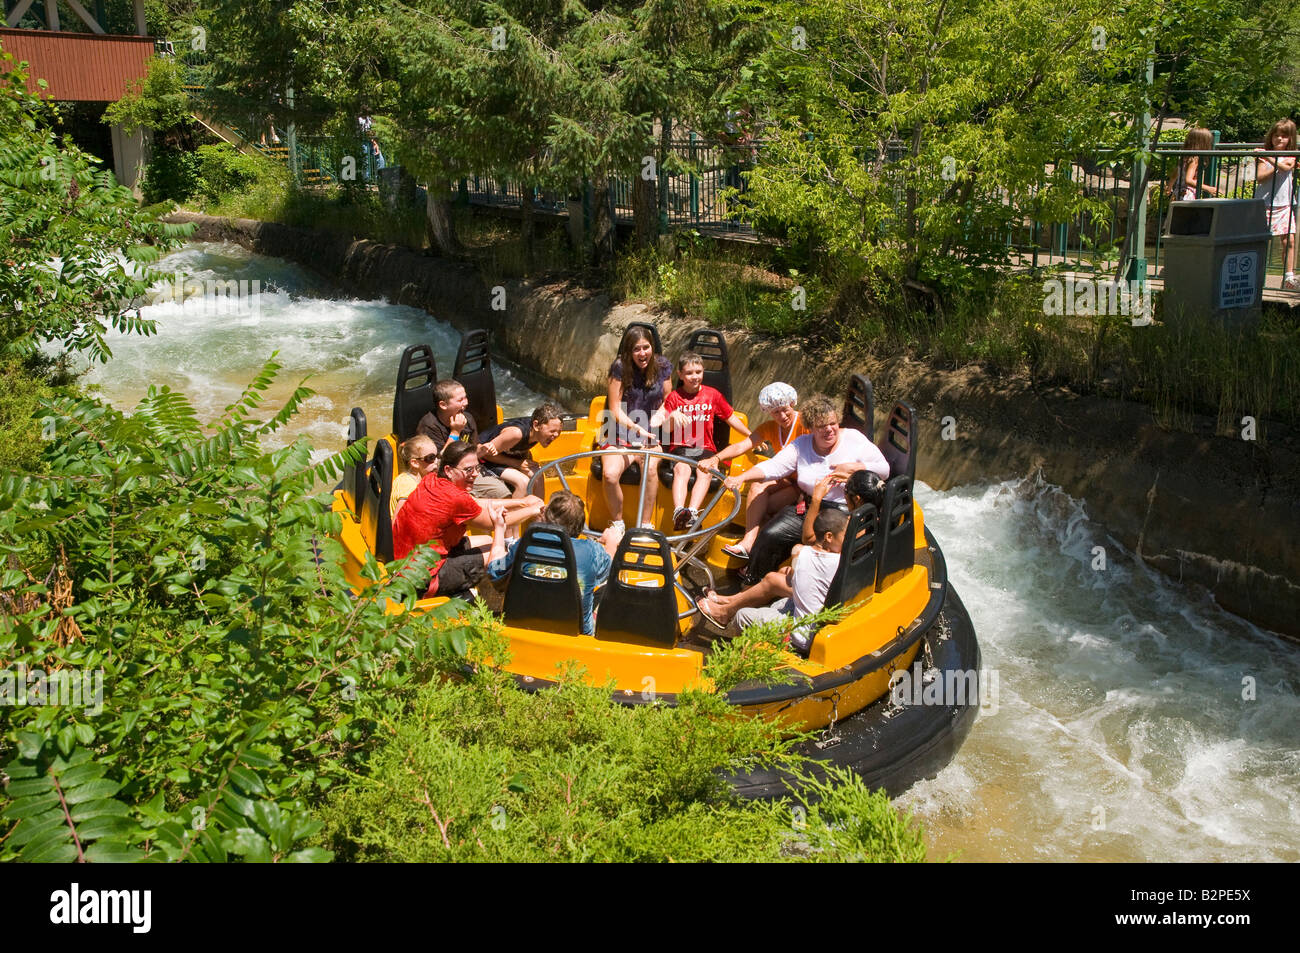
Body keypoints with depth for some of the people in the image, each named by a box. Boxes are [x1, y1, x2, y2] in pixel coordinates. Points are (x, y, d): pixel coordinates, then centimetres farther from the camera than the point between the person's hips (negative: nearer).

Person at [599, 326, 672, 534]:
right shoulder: (620, 368, -8)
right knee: (610, 475, -28)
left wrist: (659, 415, -8)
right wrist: (636, 428, -24)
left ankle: (645, 525, -18)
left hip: (649, 438, 2)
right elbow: (615, 409, -9)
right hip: (619, 435, -2)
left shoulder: (662, 366, 2)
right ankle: (617, 524, -5)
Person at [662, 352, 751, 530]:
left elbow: (730, 417, 19)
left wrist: (752, 436, 17)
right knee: (682, 470, -32)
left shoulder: (712, 394, 12)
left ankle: (693, 513, -48)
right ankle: (679, 512, -51)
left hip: (706, 448, 1)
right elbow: (667, 429, 2)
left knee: (706, 471, -30)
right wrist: (673, 416, -20)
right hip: (680, 447, -1)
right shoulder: (674, 396, 8)